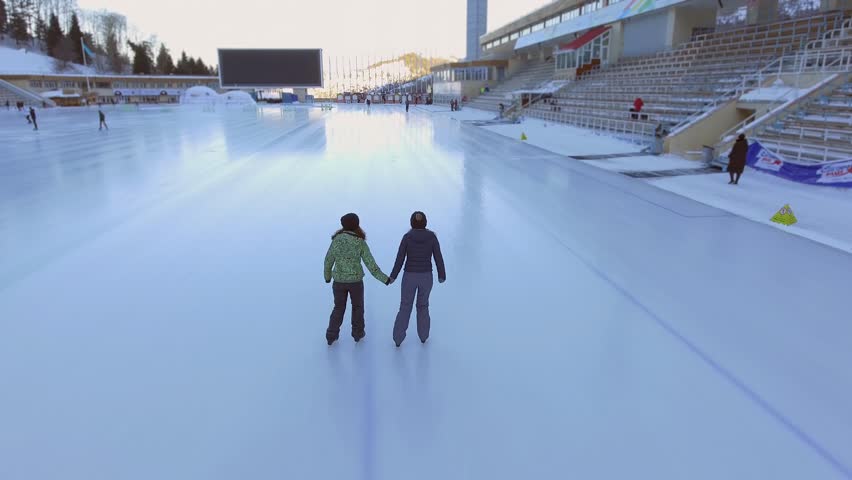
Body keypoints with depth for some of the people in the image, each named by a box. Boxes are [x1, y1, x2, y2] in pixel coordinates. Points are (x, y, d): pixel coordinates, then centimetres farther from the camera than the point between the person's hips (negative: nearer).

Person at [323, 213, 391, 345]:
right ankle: (357, 334, 34)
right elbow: (371, 265, -13)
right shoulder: (361, 242, -13)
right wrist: (386, 279, -4)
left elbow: (328, 261, -2)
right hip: (355, 280, -1)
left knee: (339, 308, 22)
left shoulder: (336, 239, -9)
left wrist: (327, 276, 17)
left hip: (339, 280, 1)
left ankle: (331, 336, 23)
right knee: (357, 306, 24)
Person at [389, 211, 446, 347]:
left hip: (409, 277, -1)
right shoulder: (432, 236, -8)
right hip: (426, 277, 1)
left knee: (405, 307, 15)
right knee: (422, 305, 23)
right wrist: (442, 275, 9)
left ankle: (398, 339, 17)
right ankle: (423, 336, 32)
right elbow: (438, 258, -5)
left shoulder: (407, 237, -10)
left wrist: (393, 276, 6)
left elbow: (400, 259, -8)